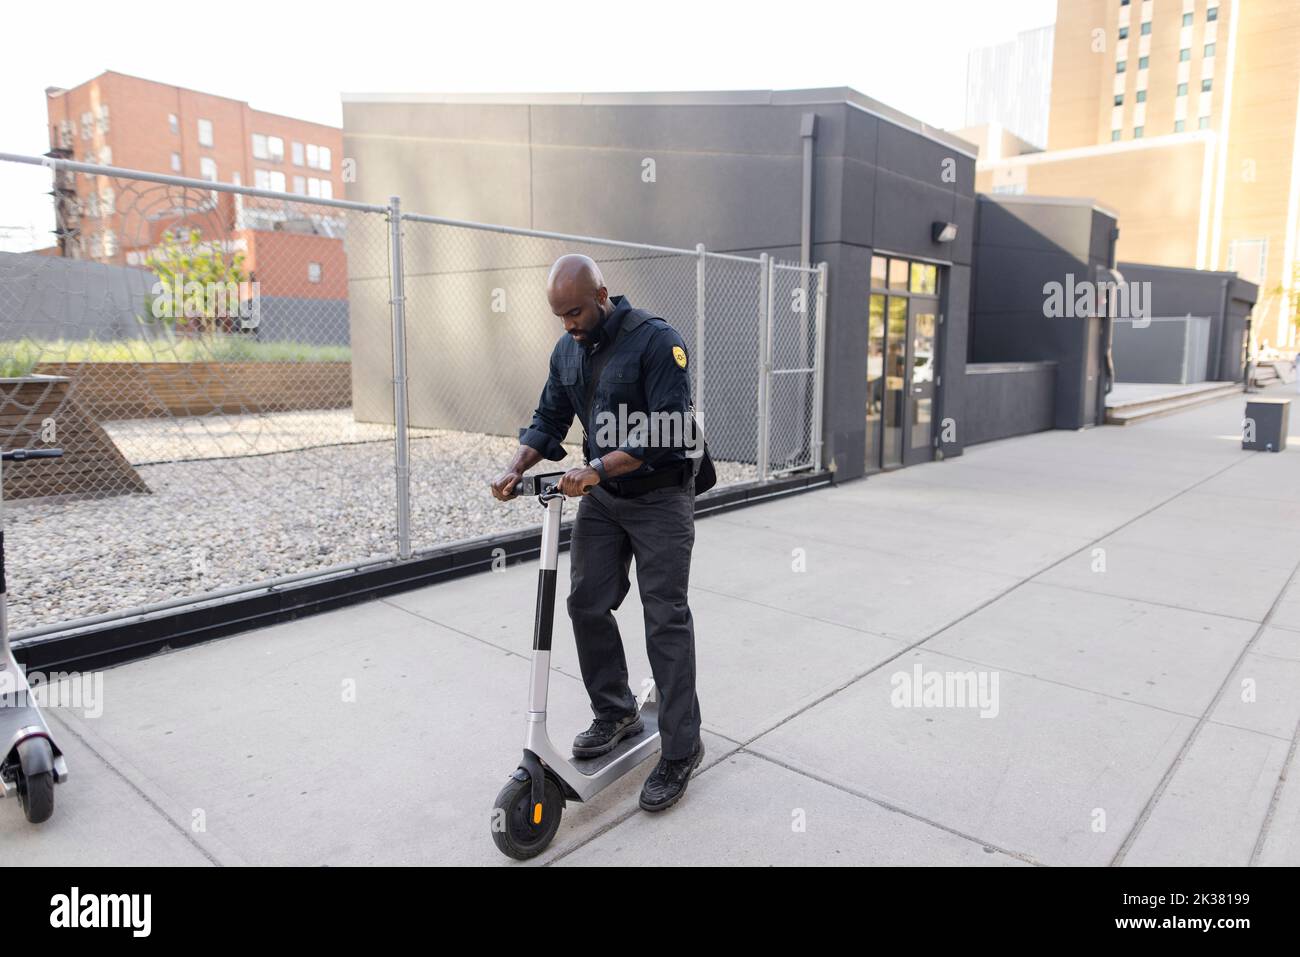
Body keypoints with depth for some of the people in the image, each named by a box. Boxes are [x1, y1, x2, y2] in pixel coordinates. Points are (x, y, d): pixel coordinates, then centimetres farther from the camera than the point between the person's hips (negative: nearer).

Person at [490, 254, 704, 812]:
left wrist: (598, 467, -31)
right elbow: (549, 420, 11)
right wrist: (516, 469, -7)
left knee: (665, 617, -5)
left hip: (659, 498, -7)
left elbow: (671, 429, -23)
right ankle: (616, 714, 25)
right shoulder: (566, 352, 7)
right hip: (601, 497, 7)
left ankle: (681, 748, 5)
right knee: (587, 603, 6)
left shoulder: (657, 341, -16)